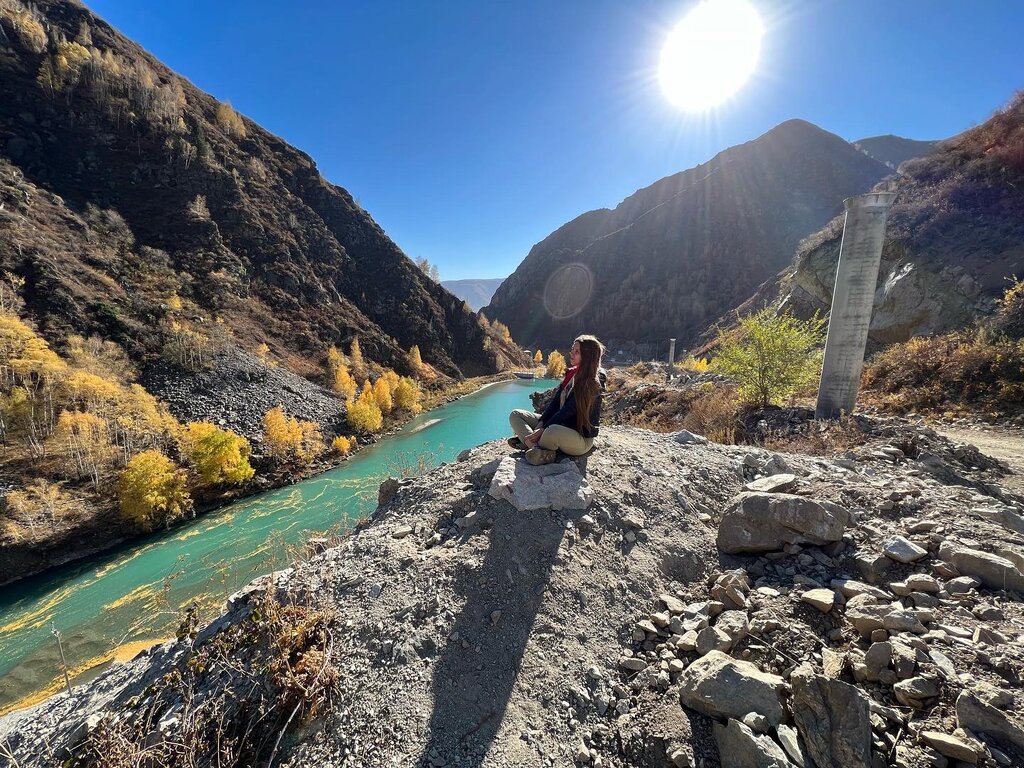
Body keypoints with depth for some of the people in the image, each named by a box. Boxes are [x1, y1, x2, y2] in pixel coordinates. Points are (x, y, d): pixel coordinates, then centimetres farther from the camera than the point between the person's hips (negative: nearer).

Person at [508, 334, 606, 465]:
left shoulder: (593, 382, -16)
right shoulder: (571, 373, 8)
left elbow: (567, 411, -20)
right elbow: (555, 402, 3)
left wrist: (543, 429, -21)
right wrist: (540, 423, -9)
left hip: (581, 438, -8)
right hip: (559, 424, 8)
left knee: (553, 431, -43)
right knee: (515, 415, 0)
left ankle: (530, 443, -11)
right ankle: (537, 448, -24)